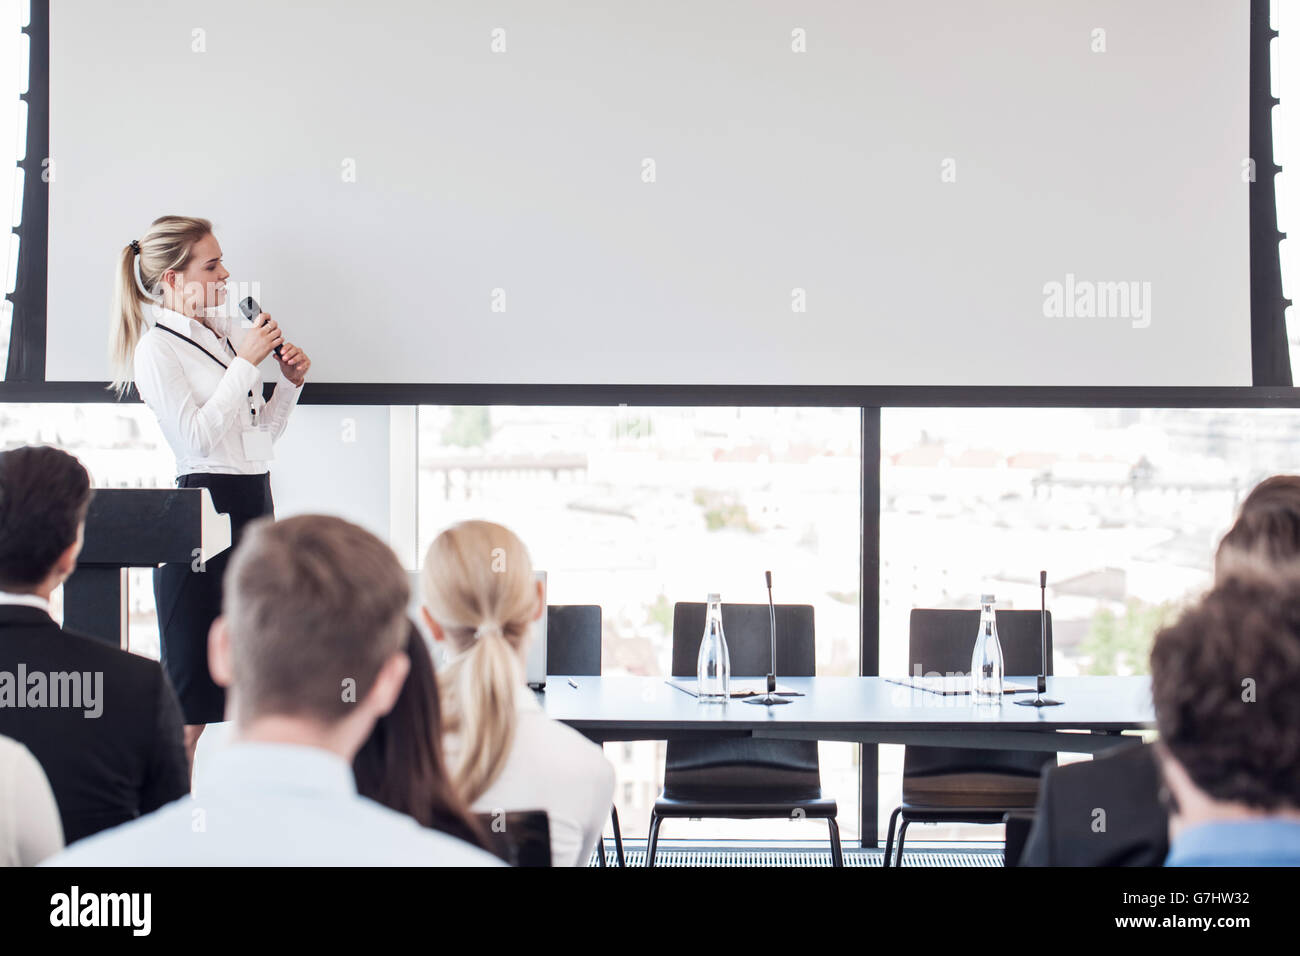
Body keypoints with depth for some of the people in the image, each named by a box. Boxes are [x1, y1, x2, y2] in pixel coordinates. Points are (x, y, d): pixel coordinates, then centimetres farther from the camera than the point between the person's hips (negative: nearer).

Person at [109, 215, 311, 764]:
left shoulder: (222, 334, 15)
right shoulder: (156, 348, -7)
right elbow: (196, 435, -17)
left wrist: (291, 382, 6)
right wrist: (246, 363, -14)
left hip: (256, 500, 8)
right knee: (193, 696, -5)